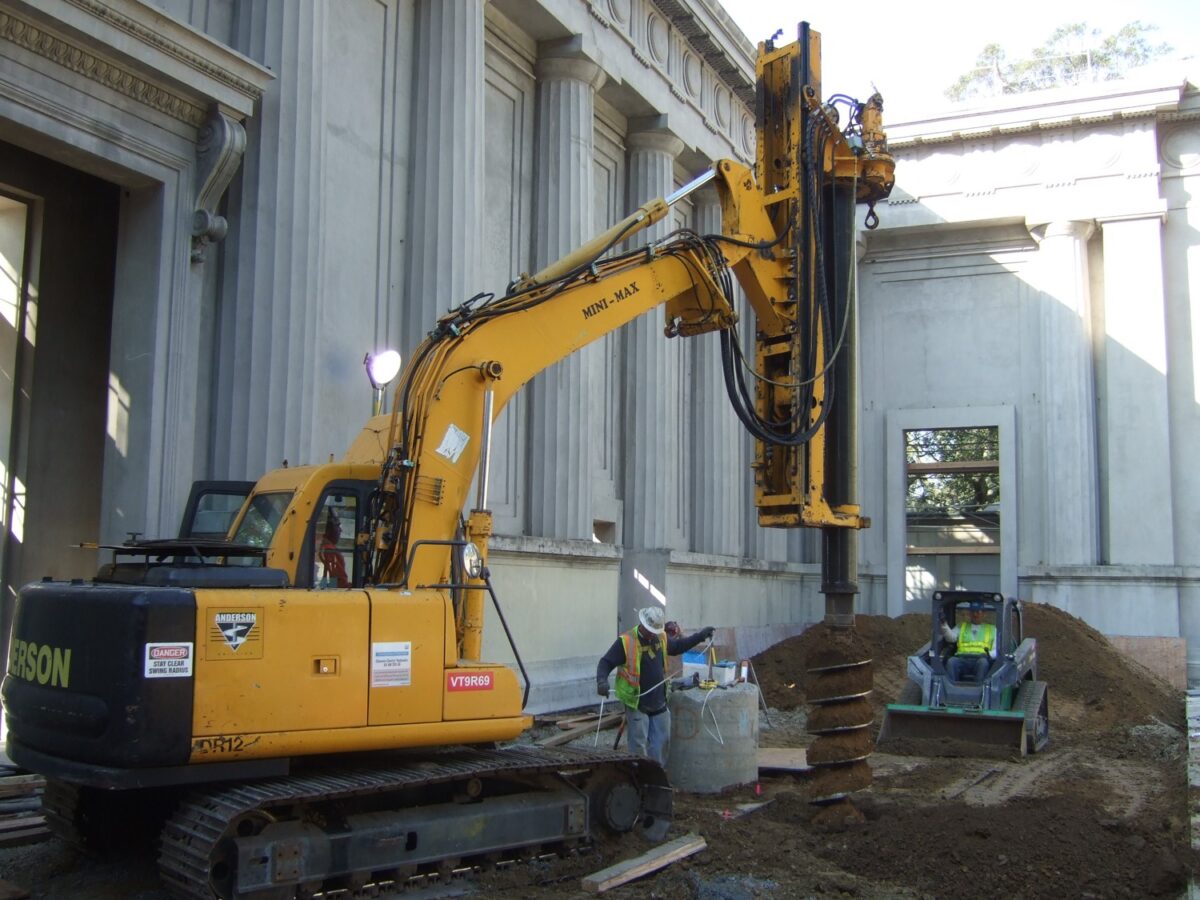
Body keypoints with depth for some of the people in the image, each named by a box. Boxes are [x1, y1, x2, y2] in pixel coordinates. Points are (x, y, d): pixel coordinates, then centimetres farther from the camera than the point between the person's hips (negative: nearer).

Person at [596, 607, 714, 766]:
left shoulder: (661, 638, 4)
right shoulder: (625, 642, -16)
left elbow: (677, 647, 24)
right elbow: (606, 663, -16)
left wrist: (700, 636, 20)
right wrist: (602, 680, -34)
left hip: (659, 703, 7)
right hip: (637, 705, -7)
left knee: (661, 741, 13)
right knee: (638, 745, -1)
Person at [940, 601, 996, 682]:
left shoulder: (992, 629, 25)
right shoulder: (961, 627, 29)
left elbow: (997, 650, 13)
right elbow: (951, 638, 9)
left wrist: (990, 654, -11)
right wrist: (944, 624, -10)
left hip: (981, 659, -1)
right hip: (962, 659, 1)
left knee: (983, 662, -37)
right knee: (951, 661, -33)